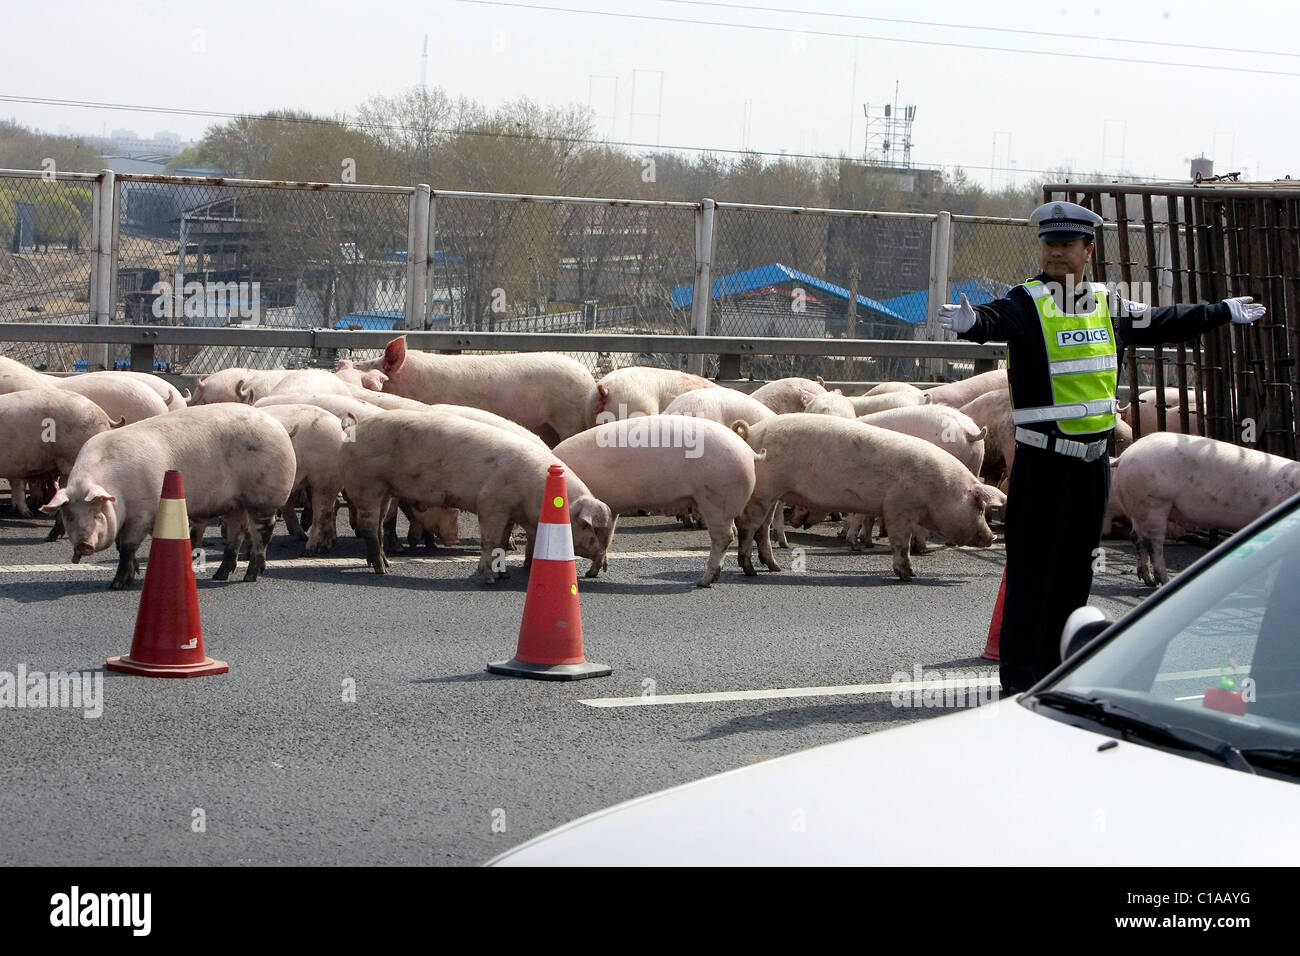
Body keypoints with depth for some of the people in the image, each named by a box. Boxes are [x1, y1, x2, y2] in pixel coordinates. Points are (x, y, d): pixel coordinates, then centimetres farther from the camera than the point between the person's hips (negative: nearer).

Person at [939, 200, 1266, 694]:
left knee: (1075, 569, 12)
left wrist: (1225, 312, 38)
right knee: (1031, 570, -6)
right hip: (1042, 462, -6)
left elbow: (1161, 322, 26)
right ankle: (1018, 680, 0)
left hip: (1093, 462, 6)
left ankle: (1055, 670, 22)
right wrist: (971, 321, -54)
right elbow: (996, 319, -30)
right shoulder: (1027, 302, -8)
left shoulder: (1109, 306, 10)